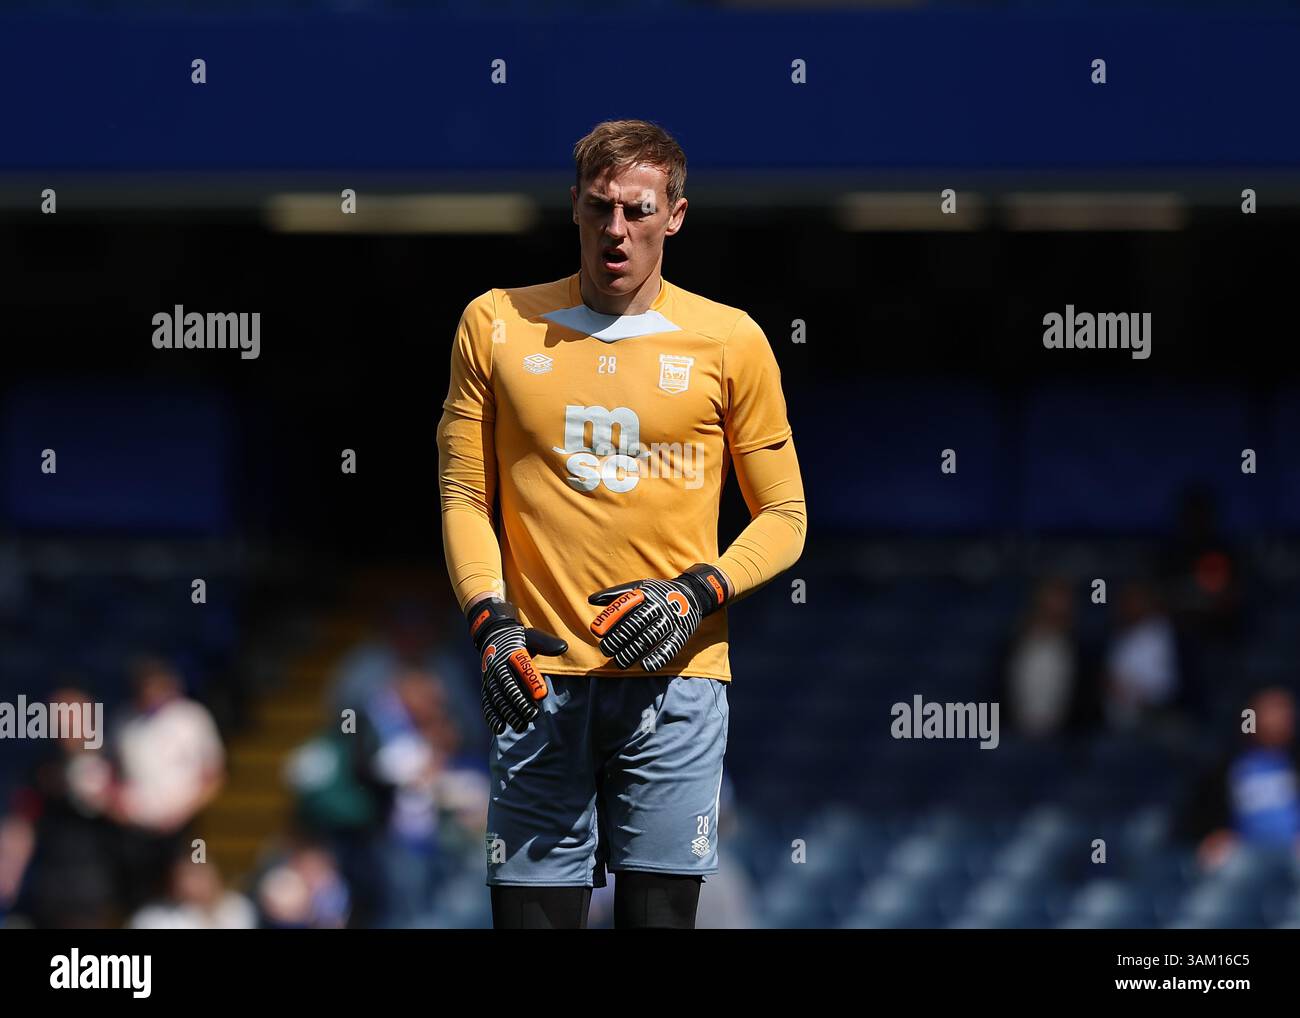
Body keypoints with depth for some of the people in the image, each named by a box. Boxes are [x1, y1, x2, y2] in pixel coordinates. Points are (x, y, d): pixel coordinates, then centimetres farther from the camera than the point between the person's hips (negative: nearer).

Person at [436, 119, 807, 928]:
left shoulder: (730, 341, 5)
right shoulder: (497, 325, 8)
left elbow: (784, 518, 9)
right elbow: (464, 493, 10)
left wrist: (697, 593, -9)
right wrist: (490, 617, -6)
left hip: (675, 677, -1)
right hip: (542, 682, 1)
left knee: (661, 912, -2)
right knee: (531, 909, -3)